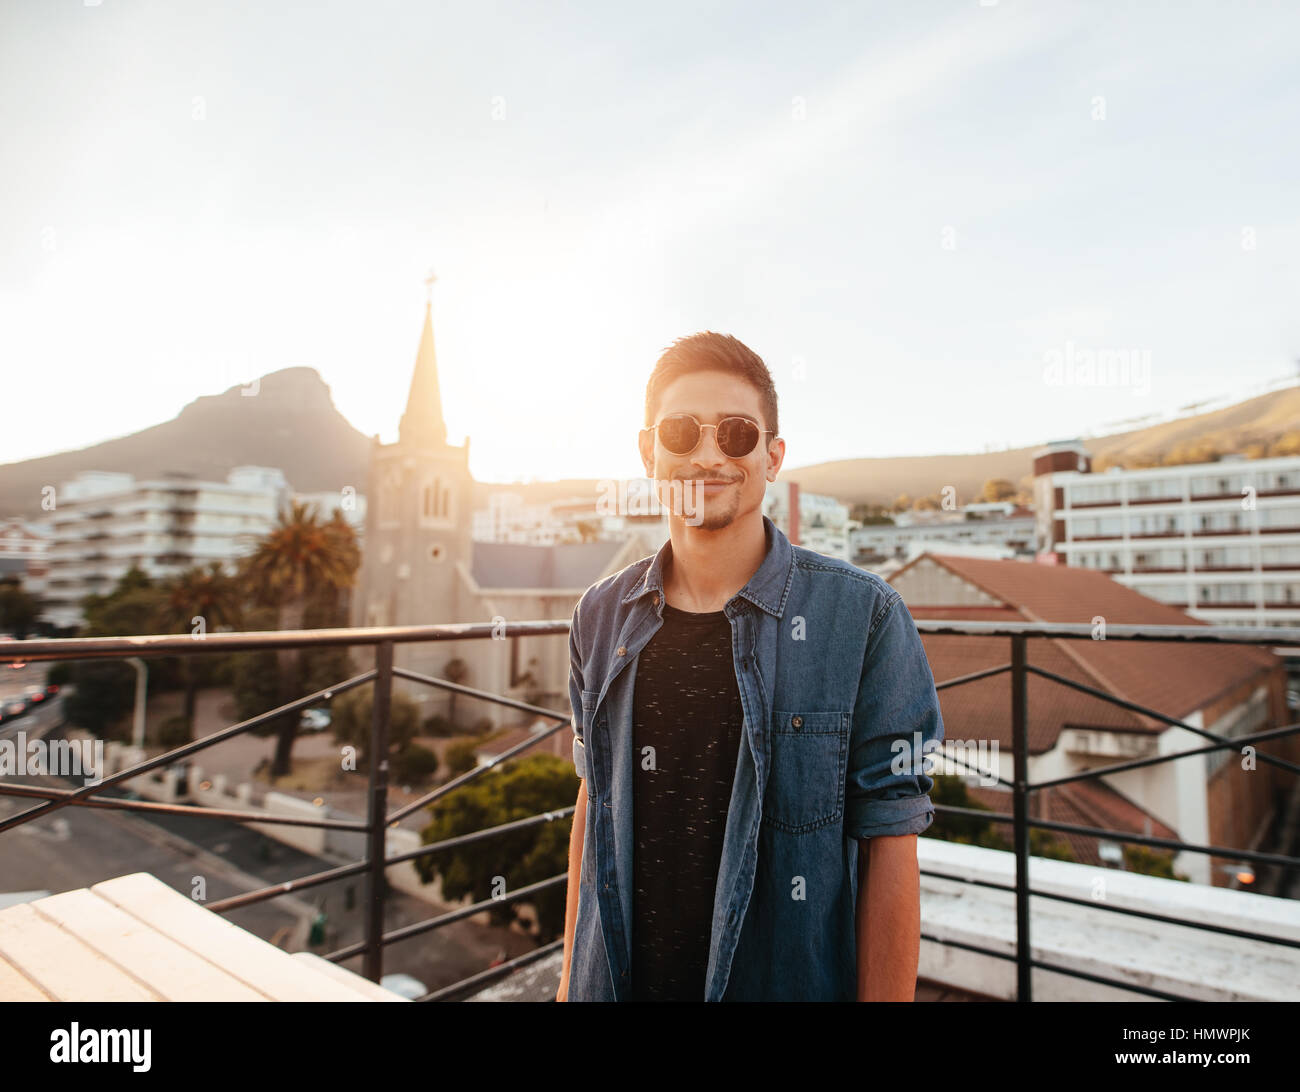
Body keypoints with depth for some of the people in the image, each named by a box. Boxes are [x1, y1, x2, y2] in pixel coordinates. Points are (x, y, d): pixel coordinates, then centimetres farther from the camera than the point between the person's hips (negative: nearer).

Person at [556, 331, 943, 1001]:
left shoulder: (864, 617, -15)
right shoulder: (599, 618, -3)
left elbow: (888, 848, -13)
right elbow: (594, 801, 5)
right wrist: (572, 973, 9)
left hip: (790, 983, -2)